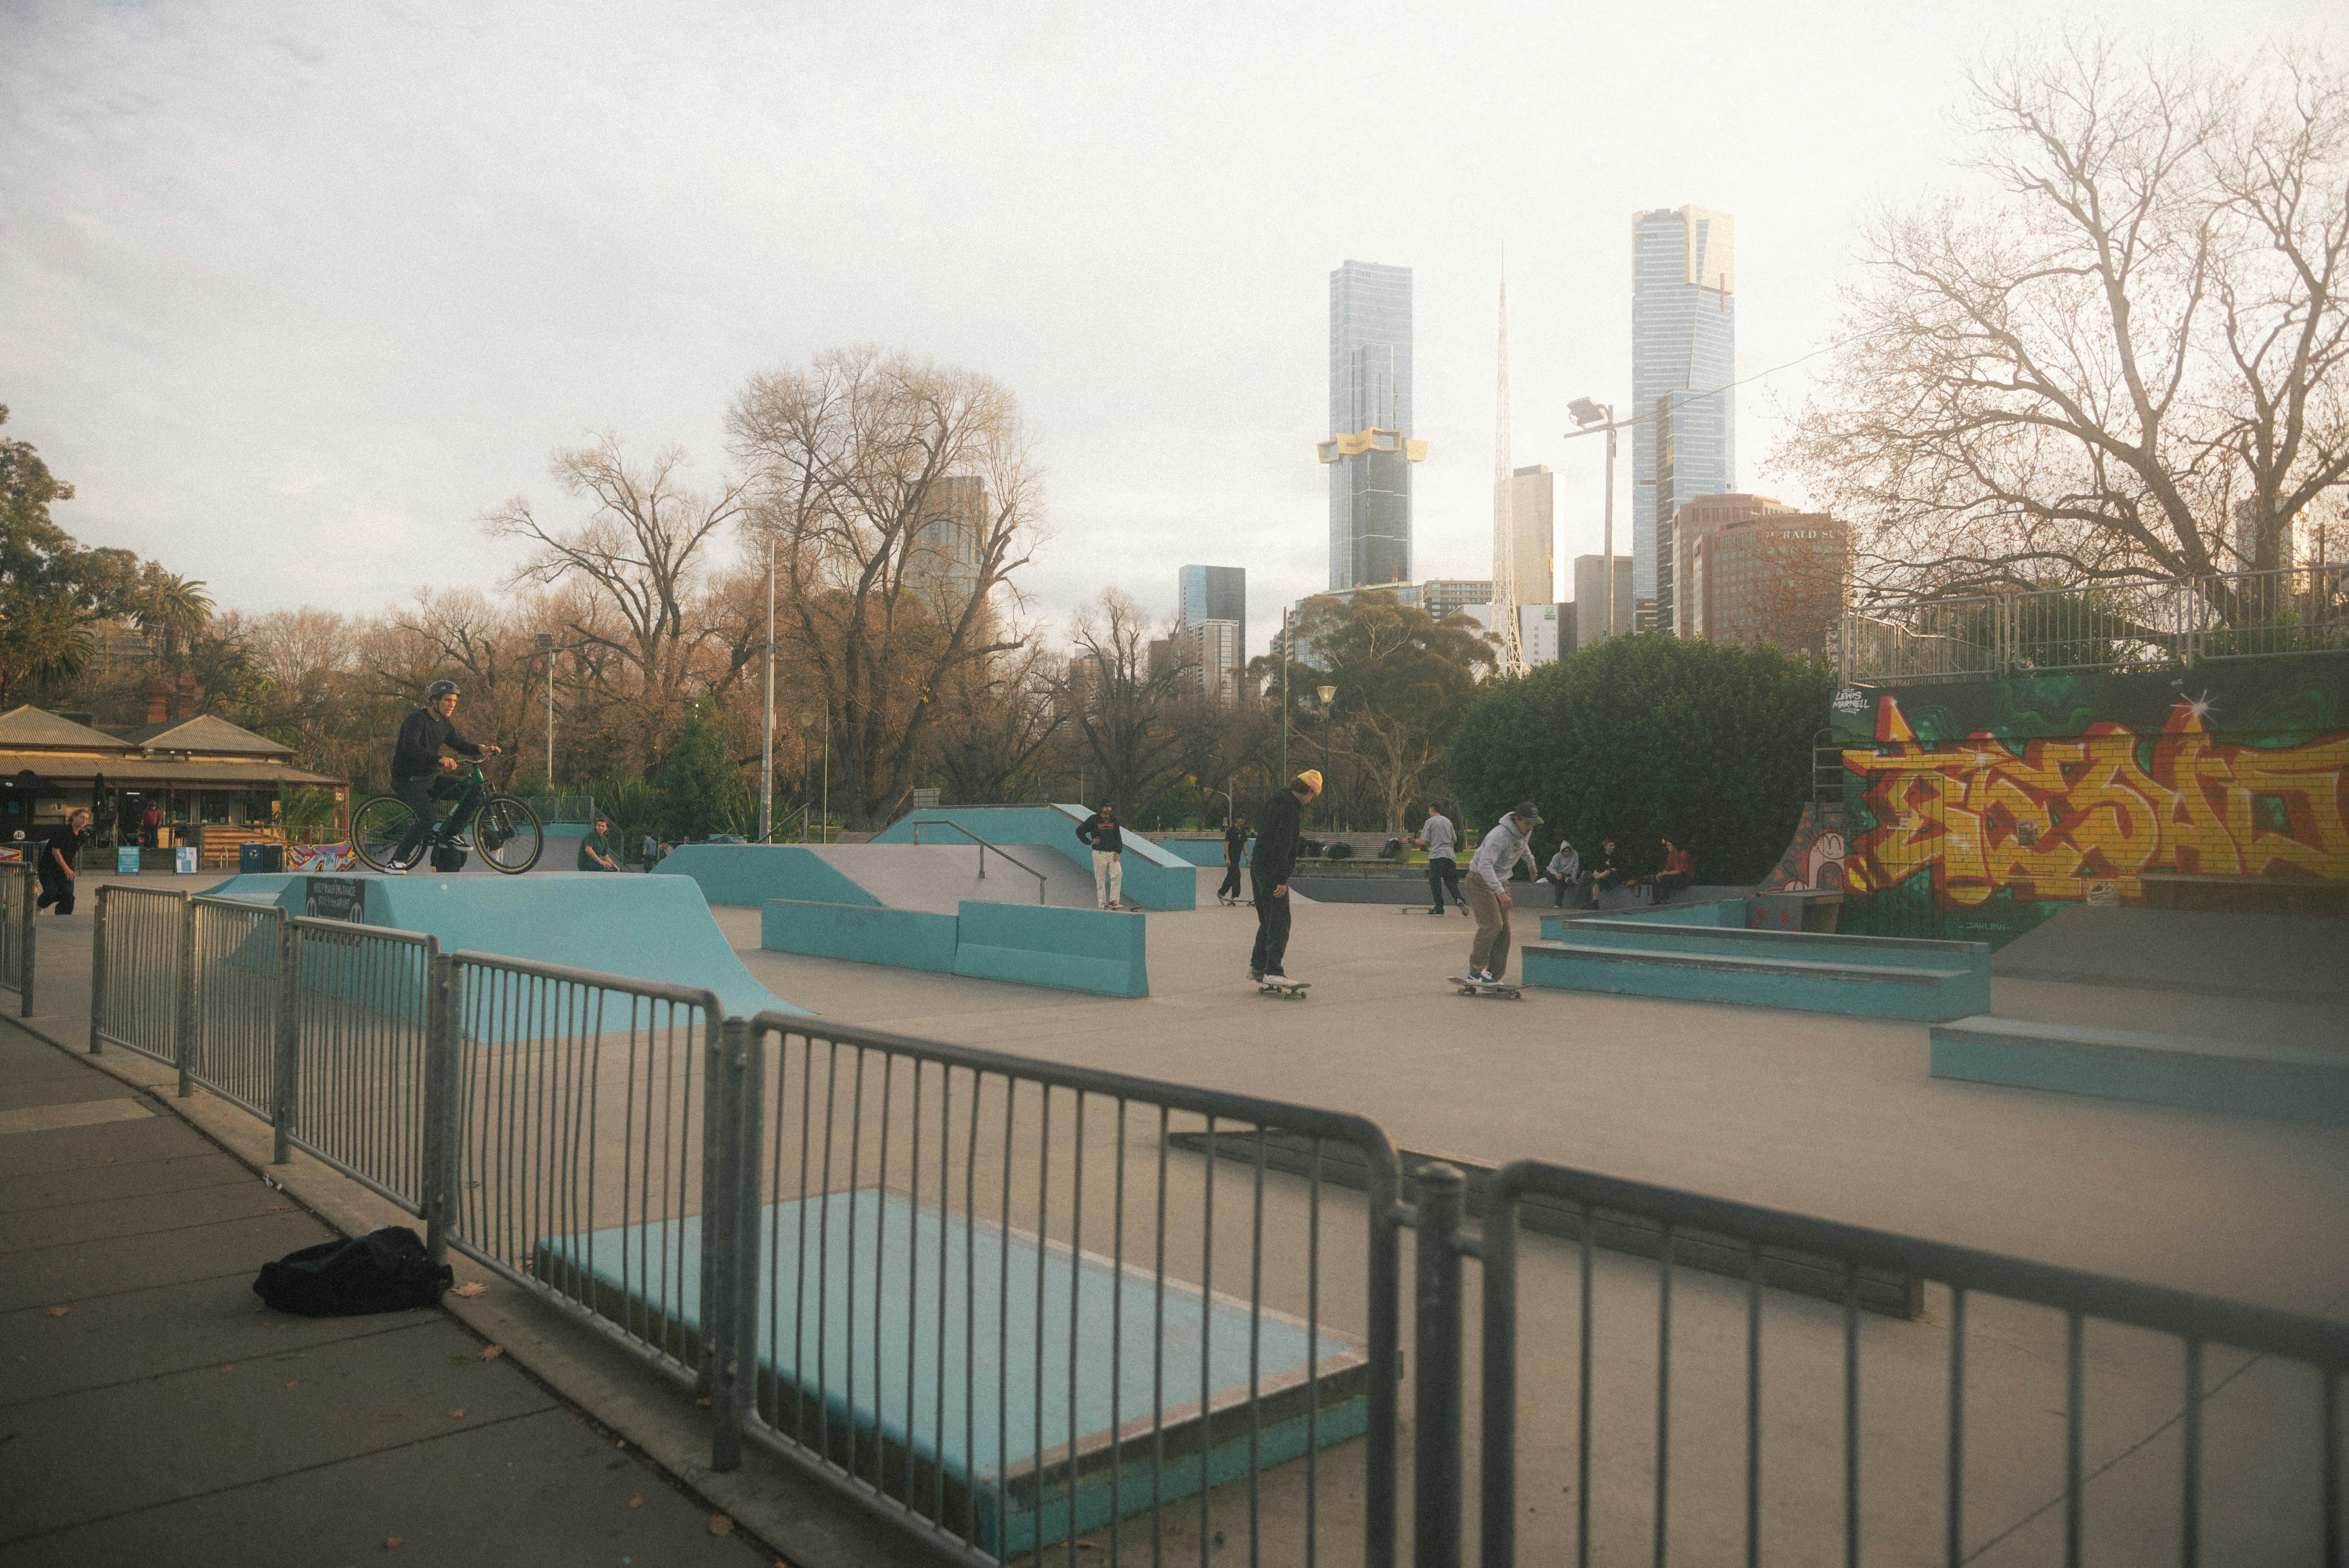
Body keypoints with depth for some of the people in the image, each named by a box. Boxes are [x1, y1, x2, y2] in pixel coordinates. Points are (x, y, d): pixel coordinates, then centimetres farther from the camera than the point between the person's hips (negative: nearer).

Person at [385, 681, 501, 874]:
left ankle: (451, 835, 8)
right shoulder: (417, 720, -19)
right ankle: (396, 862, -14)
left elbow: (458, 744, 15)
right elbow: (410, 746, -35)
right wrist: (439, 759, -51)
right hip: (408, 780, -8)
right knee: (427, 820, -26)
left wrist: (480, 749, -7)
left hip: (431, 778, 8)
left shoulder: (444, 723, 7)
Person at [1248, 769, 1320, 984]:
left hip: (1257, 867, 10)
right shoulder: (1291, 810, -17)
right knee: (1280, 922, -7)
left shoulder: (1274, 800, 13)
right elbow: (1283, 847, -22)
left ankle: (1257, 967, 20)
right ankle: (1273, 972, -11)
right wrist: (1282, 880, -21)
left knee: (1268, 921, 17)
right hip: (1273, 872, -10)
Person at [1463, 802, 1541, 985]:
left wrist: (1531, 863, 41)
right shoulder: (1500, 837, -29)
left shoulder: (1522, 831, 0)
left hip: (1500, 881, 9)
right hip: (1481, 881, -9)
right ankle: (1476, 971, -12)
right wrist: (1500, 892, -46)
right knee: (1492, 925, -21)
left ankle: (1495, 976, 7)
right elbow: (1485, 865, -40)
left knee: (1503, 929, 3)